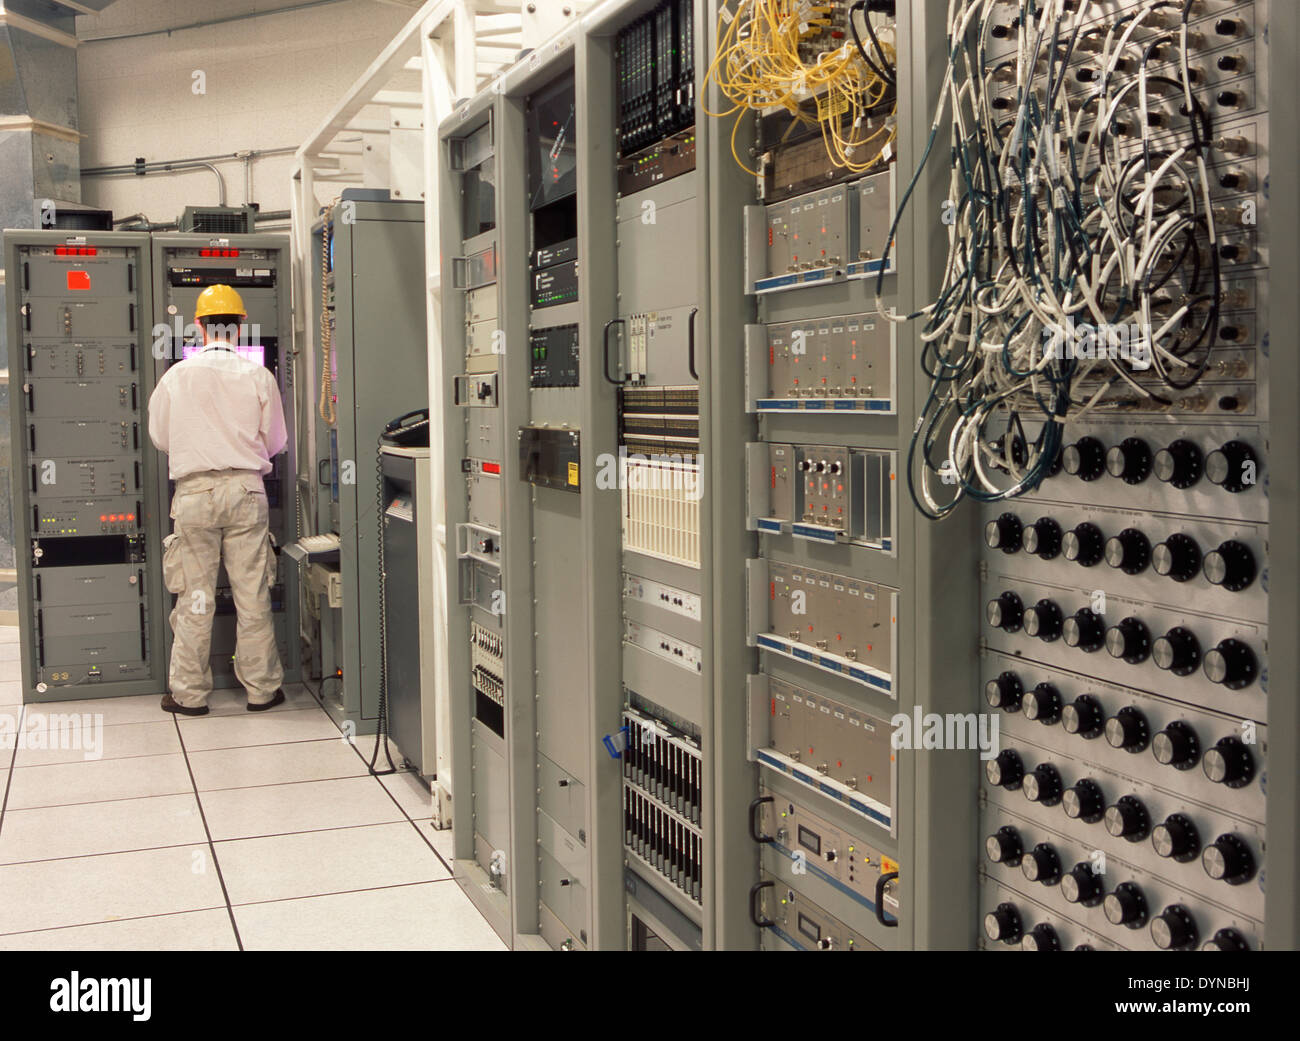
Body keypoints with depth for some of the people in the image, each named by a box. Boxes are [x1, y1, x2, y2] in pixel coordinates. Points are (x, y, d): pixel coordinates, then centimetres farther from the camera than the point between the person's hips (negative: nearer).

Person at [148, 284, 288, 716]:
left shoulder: (176, 376, 0)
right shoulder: (258, 376, -1)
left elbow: (160, 437, 11)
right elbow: (275, 442, 6)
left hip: (194, 491, 0)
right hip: (246, 489, 0)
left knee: (194, 596, 6)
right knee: (252, 595, 5)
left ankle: (189, 693, 13)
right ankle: (262, 688, 13)